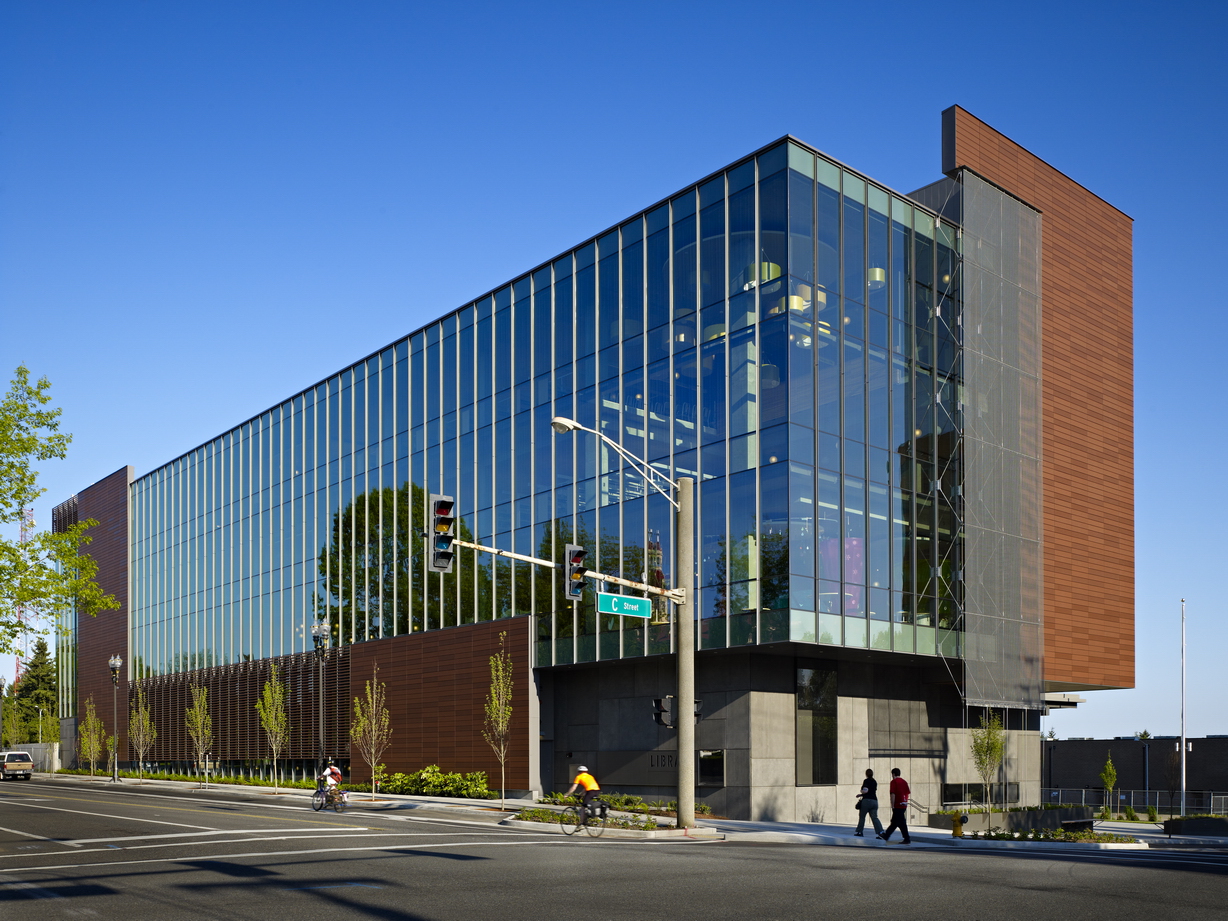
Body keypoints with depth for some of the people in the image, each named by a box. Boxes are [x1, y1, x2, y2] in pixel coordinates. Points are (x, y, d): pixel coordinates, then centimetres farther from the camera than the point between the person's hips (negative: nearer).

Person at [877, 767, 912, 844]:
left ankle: (907, 839, -5)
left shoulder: (894, 781, -8)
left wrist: (892, 806, -11)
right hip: (904, 805, 8)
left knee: (901, 823, -4)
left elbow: (893, 794, -14)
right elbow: (908, 792, 13)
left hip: (898, 806, -8)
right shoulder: (904, 781, 13)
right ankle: (886, 836, 24)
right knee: (894, 822, 15)